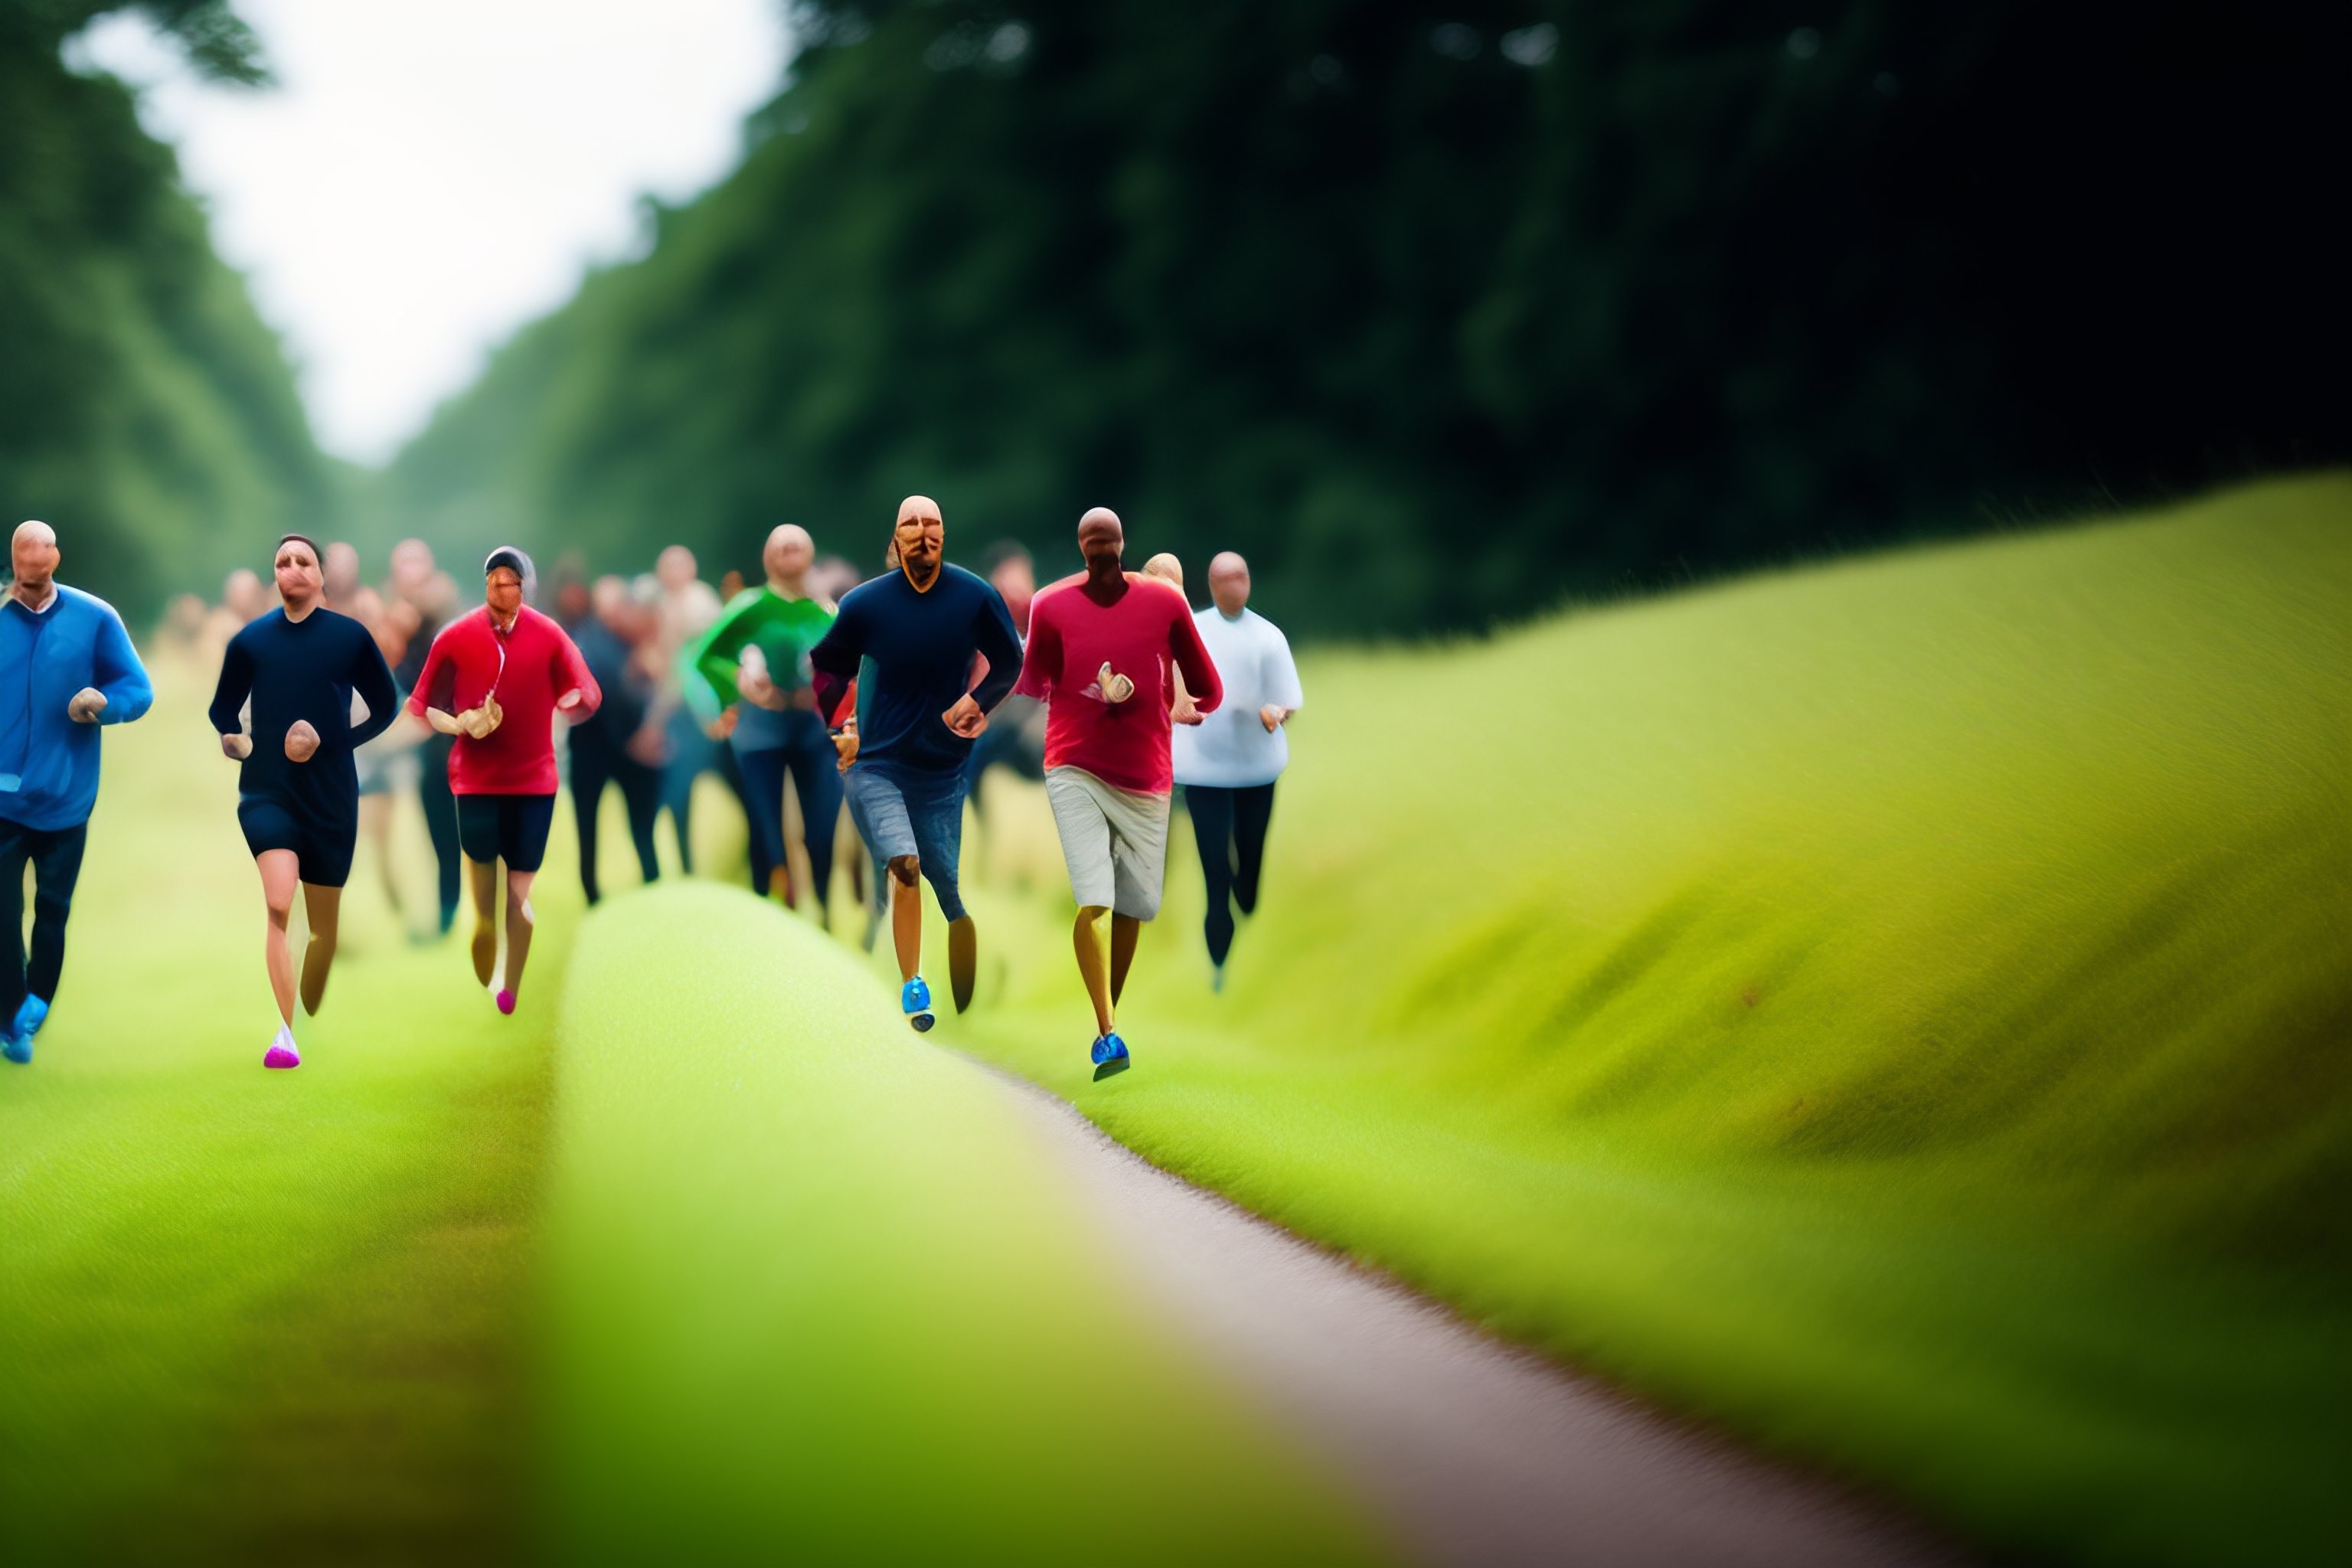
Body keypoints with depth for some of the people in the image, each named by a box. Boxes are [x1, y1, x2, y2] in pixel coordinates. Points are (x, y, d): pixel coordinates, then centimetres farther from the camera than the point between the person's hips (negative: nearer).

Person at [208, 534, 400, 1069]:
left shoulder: (349, 636, -1)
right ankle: (283, 1035, -27)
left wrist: (337, 742, -3)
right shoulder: (250, 641, 3)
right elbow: (222, 711, 16)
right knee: (278, 906, -22)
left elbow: (386, 705, 9)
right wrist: (232, 740, -4)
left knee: (324, 923, 9)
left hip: (331, 796, 1)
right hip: (267, 790, -1)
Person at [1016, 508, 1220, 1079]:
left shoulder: (1165, 602, 0)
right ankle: (1108, 1034, -20)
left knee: (1132, 907, 6)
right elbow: (1032, 689, 7)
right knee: (1093, 902, -16)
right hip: (1076, 770, -2)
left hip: (1146, 775, 2)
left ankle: (1109, 1020, 23)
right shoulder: (1052, 605, -1)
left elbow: (1208, 692, 9)